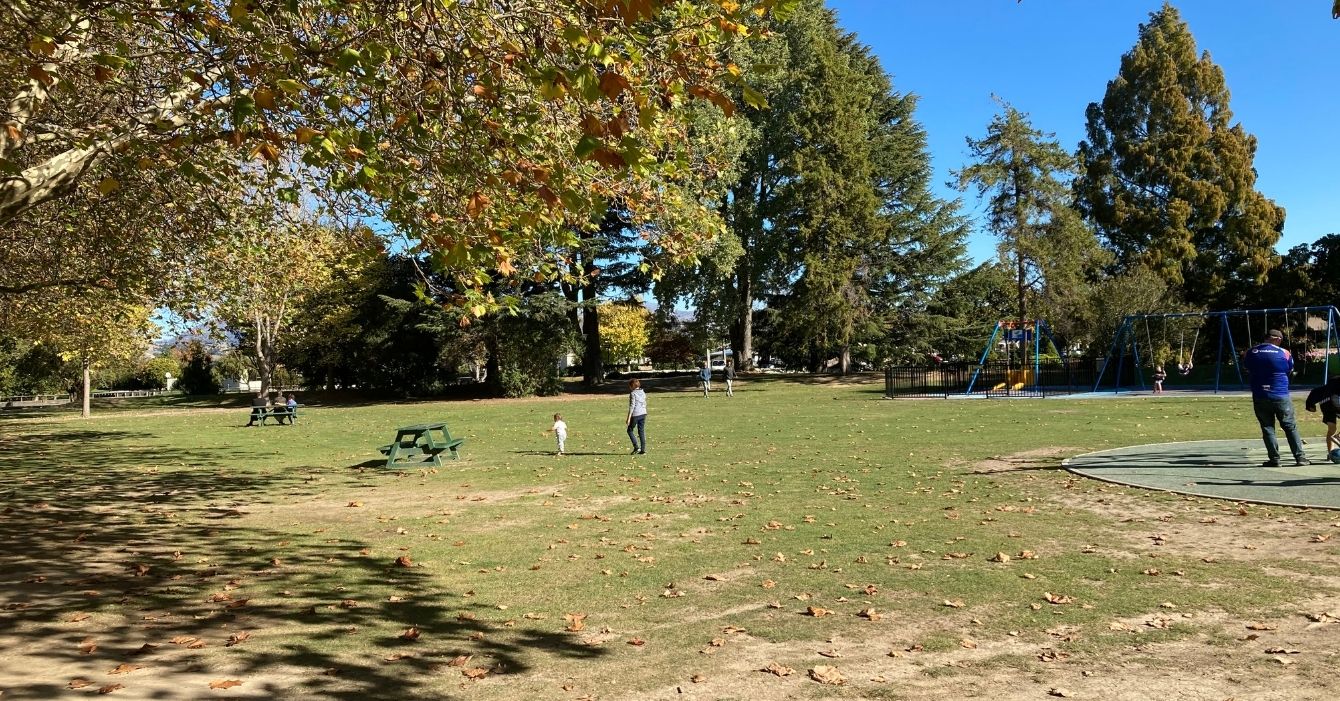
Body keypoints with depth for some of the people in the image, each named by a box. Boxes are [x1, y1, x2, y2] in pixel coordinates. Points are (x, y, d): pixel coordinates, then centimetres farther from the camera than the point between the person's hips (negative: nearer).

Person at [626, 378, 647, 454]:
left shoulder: (633, 393, -10)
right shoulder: (643, 393, 11)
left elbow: (632, 406, -14)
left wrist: (628, 418, -13)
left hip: (635, 414, -7)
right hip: (643, 414, 7)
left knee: (630, 430, 10)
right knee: (642, 432, 9)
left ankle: (636, 447, -1)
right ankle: (643, 450, 8)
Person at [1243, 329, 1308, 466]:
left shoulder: (1251, 352, 0)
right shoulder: (1284, 353, -5)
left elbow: (1247, 370, 14)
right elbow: (1290, 371, 9)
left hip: (1260, 397, 1)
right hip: (1281, 396, -1)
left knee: (1267, 428, 6)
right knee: (1290, 427, 9)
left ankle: (1274, 459, 4)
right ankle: (1300, 457, 10)